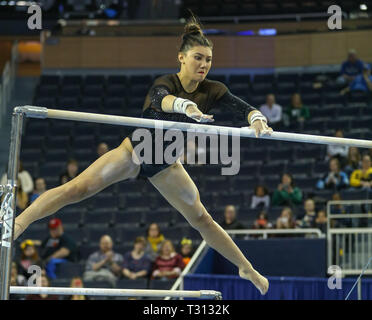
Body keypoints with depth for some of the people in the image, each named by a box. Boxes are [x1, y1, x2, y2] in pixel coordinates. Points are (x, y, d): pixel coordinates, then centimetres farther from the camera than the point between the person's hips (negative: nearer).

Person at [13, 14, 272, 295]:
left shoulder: (212, 90, -10)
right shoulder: (166, 83, -26)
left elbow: (243, 107, -19)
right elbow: (161, 99, -50)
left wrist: (257, 119, -44)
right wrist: (187, 106, -72)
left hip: (164, 164, 5)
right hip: (136, 152, -5)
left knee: (200, 218, 11)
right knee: (77, 189, -21)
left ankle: (247, 269, 25)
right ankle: (17, 225, -25)